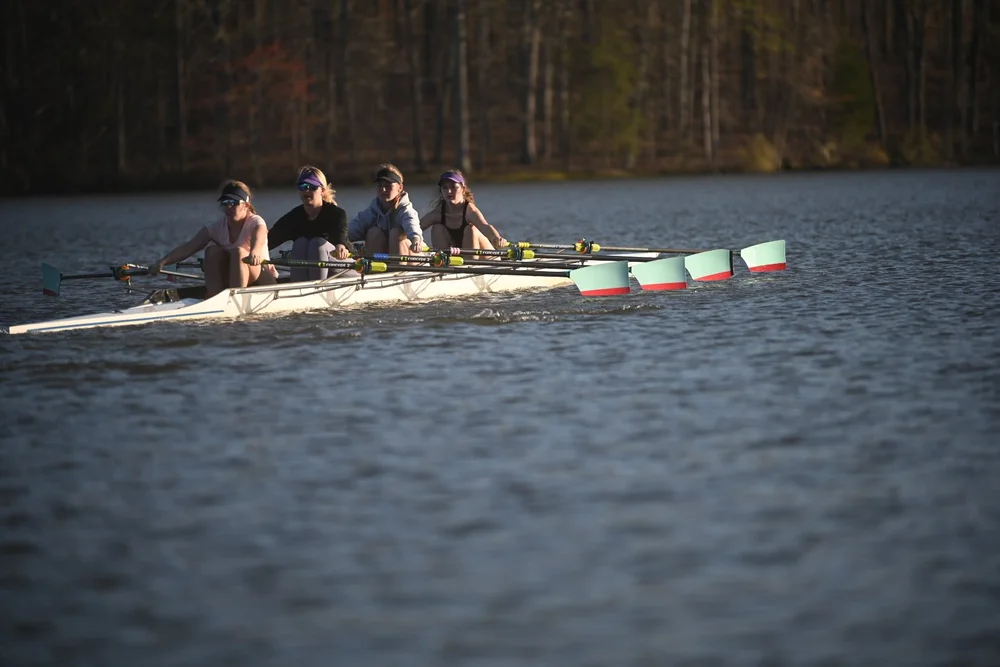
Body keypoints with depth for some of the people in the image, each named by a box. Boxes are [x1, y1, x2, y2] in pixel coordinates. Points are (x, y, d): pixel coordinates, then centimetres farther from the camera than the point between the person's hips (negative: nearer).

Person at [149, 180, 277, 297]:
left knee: (238, 252, -30)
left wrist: (254, 253, -64)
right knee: (212, 251, -20)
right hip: (232, 281, 4)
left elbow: (258, 241, -39)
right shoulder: (217, 227, -3)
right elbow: (188, 247, -14)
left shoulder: (256, 223, -14)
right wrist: (162, 262, -30)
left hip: (263, 279, -4)